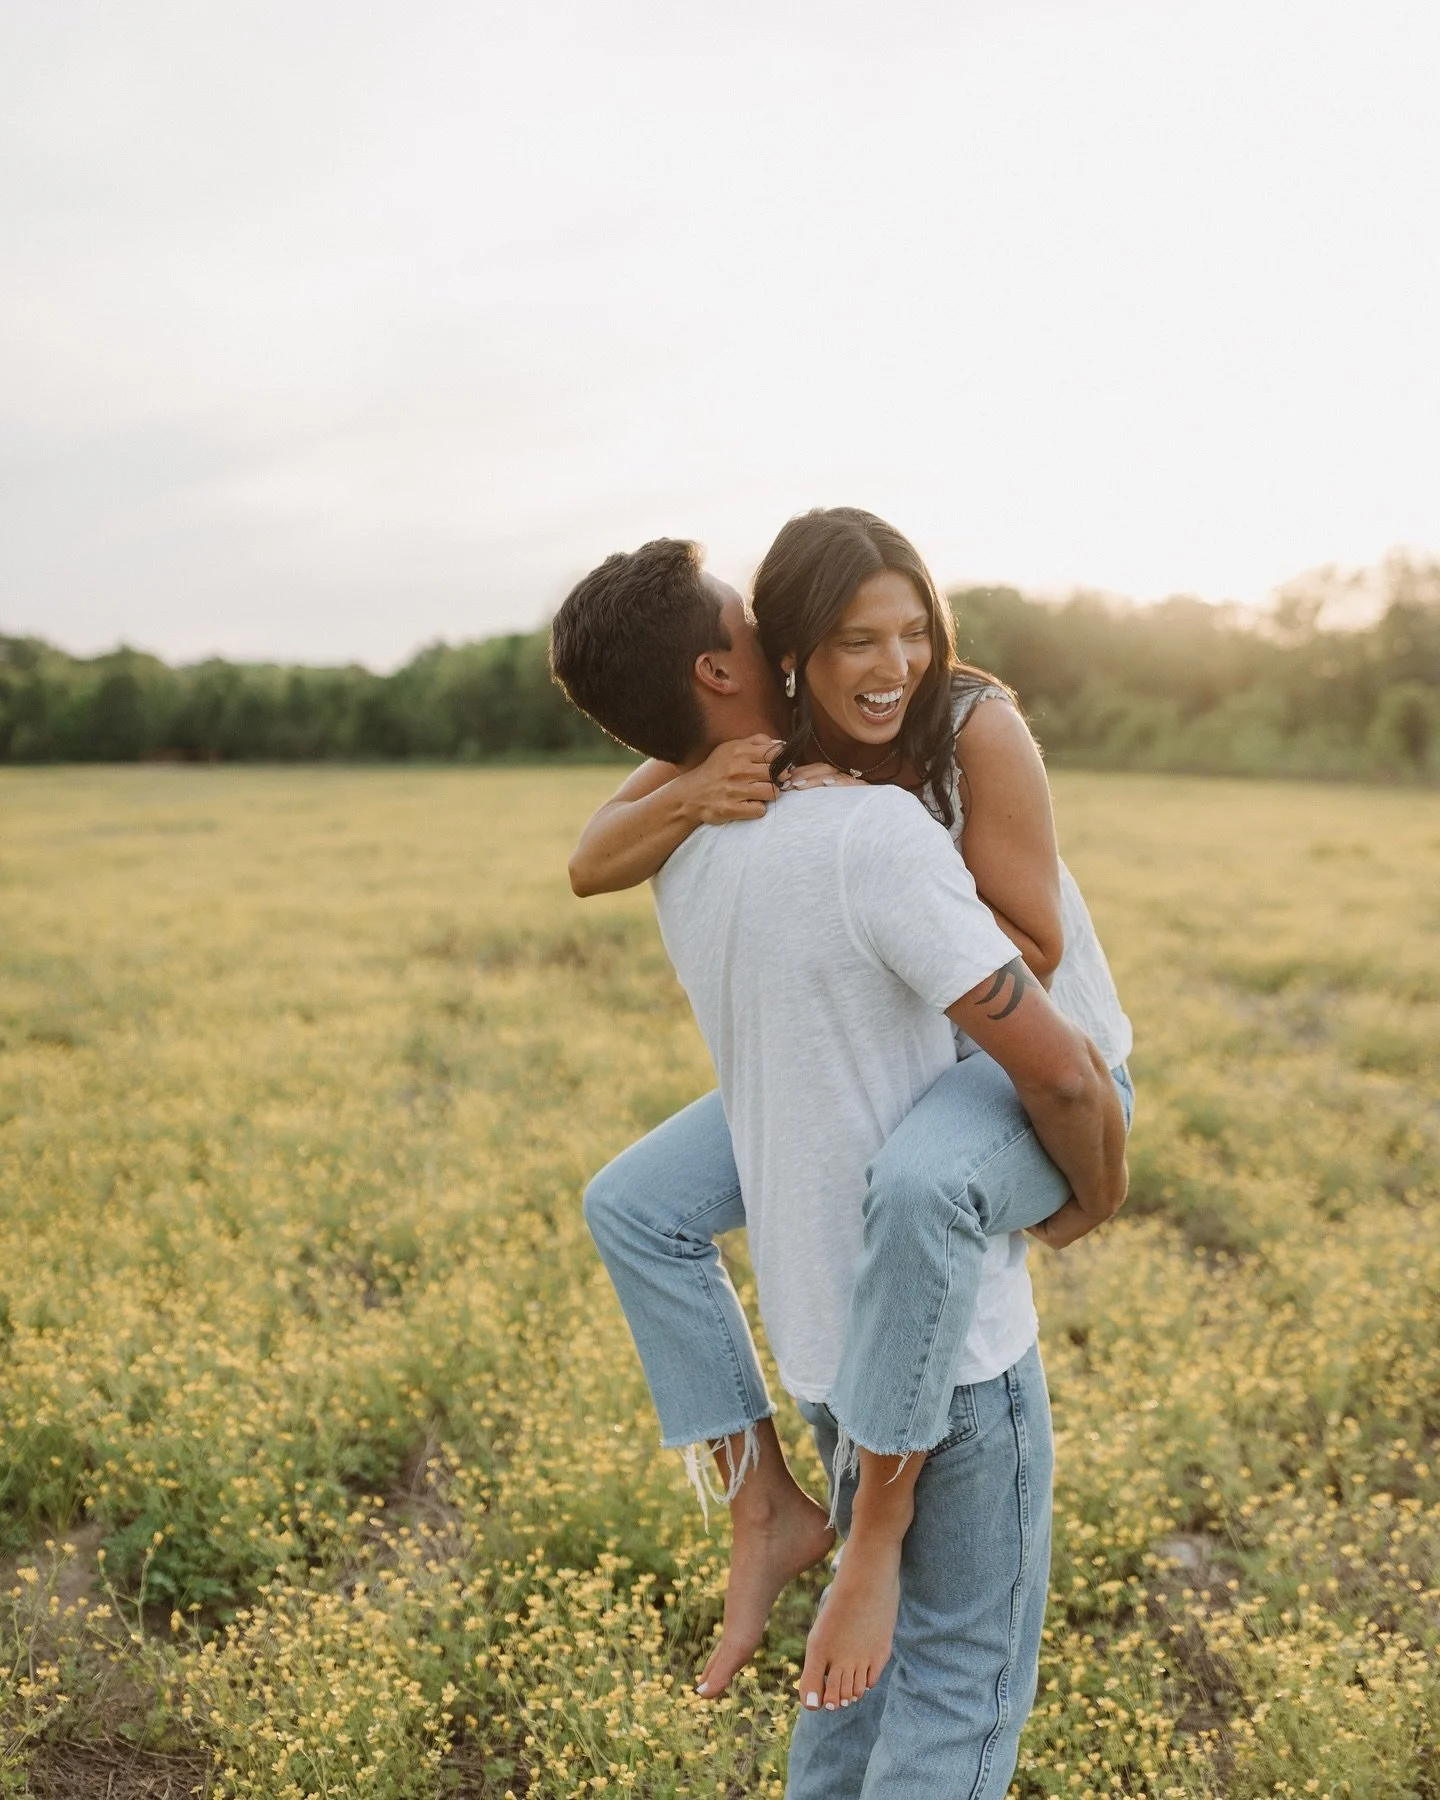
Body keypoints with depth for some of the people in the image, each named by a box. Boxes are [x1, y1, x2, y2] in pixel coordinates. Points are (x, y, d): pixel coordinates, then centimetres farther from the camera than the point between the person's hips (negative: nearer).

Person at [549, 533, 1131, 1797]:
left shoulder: (684, 859, 0)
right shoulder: (871, 834, -24)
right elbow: (1064, 1075, -24)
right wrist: (1095, 1197, -2)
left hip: (824, 1332, 7)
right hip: (947, 1340, -7)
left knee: (880, 1636, 26)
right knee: (965, 1673, 13)